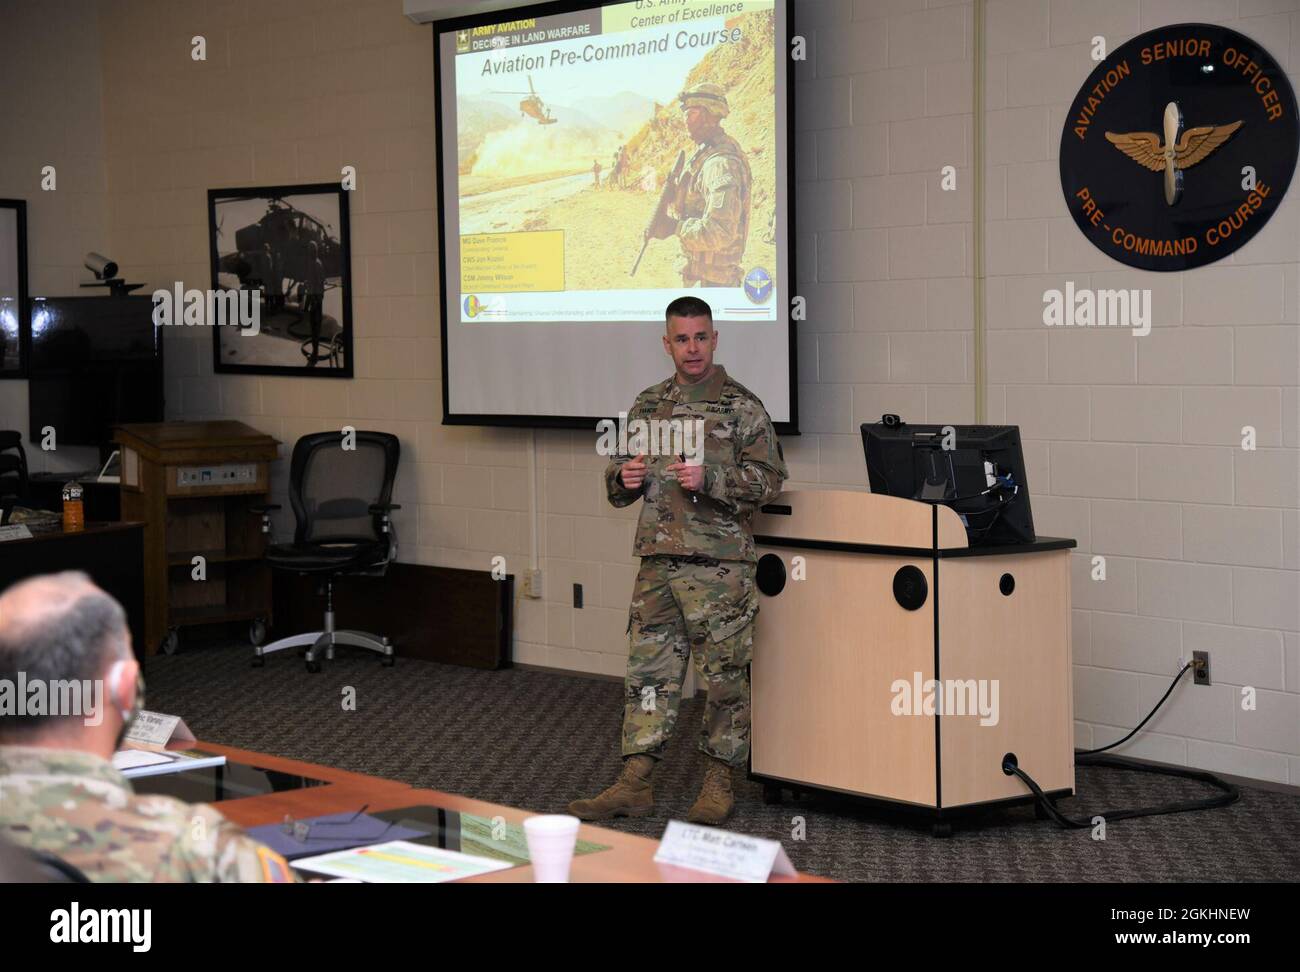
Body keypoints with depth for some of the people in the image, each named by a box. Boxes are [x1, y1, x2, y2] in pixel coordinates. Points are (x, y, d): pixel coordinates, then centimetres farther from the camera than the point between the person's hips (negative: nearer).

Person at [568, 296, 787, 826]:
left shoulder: (743, 407, -2)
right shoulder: (648, 405, 13)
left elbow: (769, 479, -7)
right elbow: (617, 477, 21)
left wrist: (709, 478, -20)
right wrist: (625, 478, -3)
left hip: (720, 564, -4)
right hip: (658, 560, 4)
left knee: (724, 675, 2)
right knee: (648, 671, 4)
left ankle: (718, 783, 13)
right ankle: (633, 783, 7)